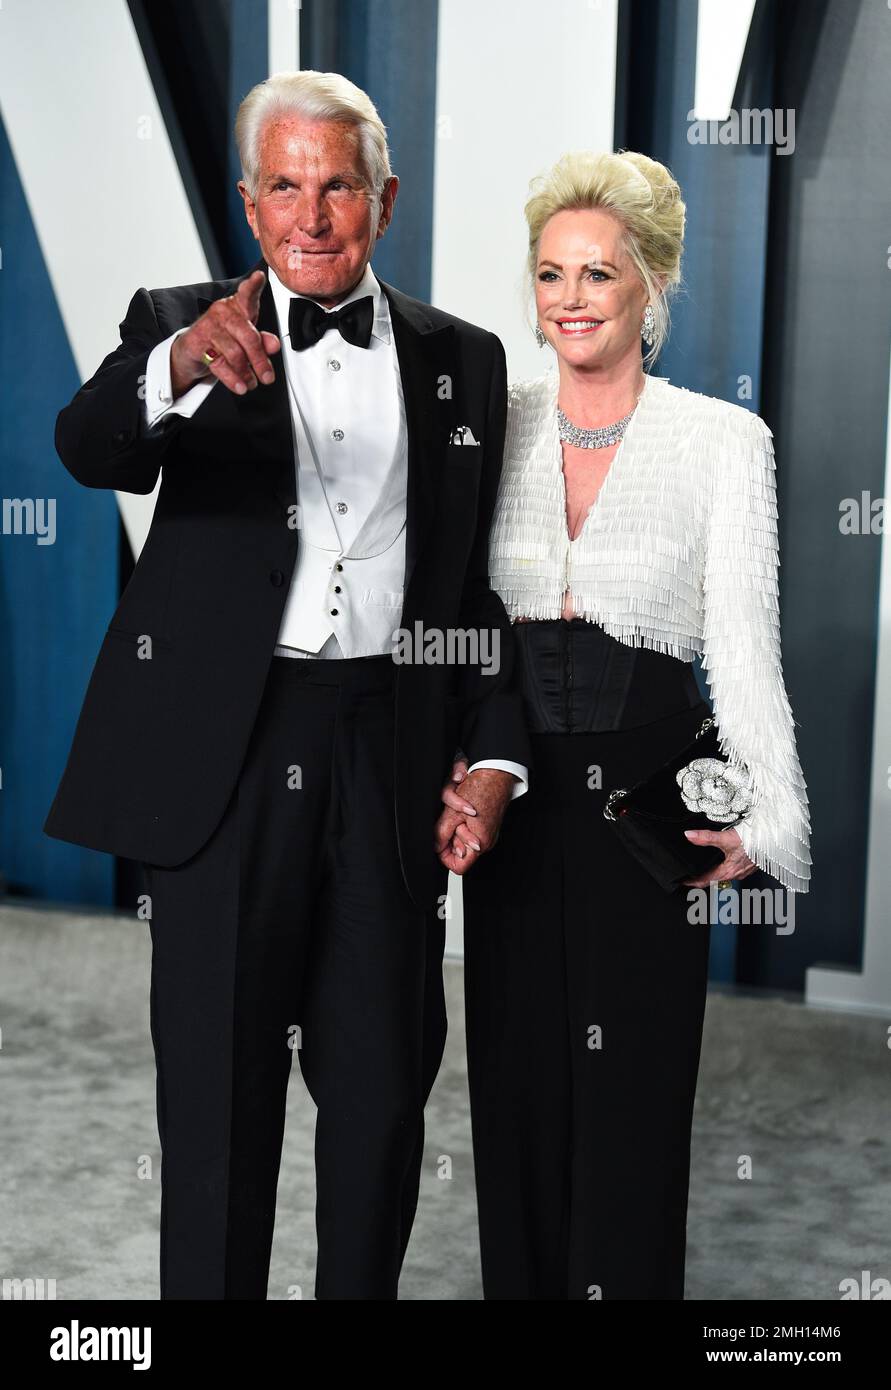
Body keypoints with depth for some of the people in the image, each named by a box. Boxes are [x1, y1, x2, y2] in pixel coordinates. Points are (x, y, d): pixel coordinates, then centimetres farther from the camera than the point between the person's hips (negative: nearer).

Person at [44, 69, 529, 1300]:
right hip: (224, 748, -2)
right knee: (218, 1083, 8)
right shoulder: (181, 325, 3)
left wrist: (498, 753, -1)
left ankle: (362, 1290, 31)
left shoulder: (462, 359, 9)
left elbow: (490, 579, 10)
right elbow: (88, 450, -17)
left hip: (392, 749, 2)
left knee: (383, 1082, 12)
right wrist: (179, 366, -38)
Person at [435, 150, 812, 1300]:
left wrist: (761, 817, -19)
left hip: (647, 786, -3)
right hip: (510, 789, 3)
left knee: (630, 1085, 4)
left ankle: (625, 1282, 23)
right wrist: (453, 776, -4)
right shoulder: (490, 425, 5)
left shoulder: (723, 440, -4)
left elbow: (743, 643, -8)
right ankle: (519, 1279, 30)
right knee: (517, 1074, 12)